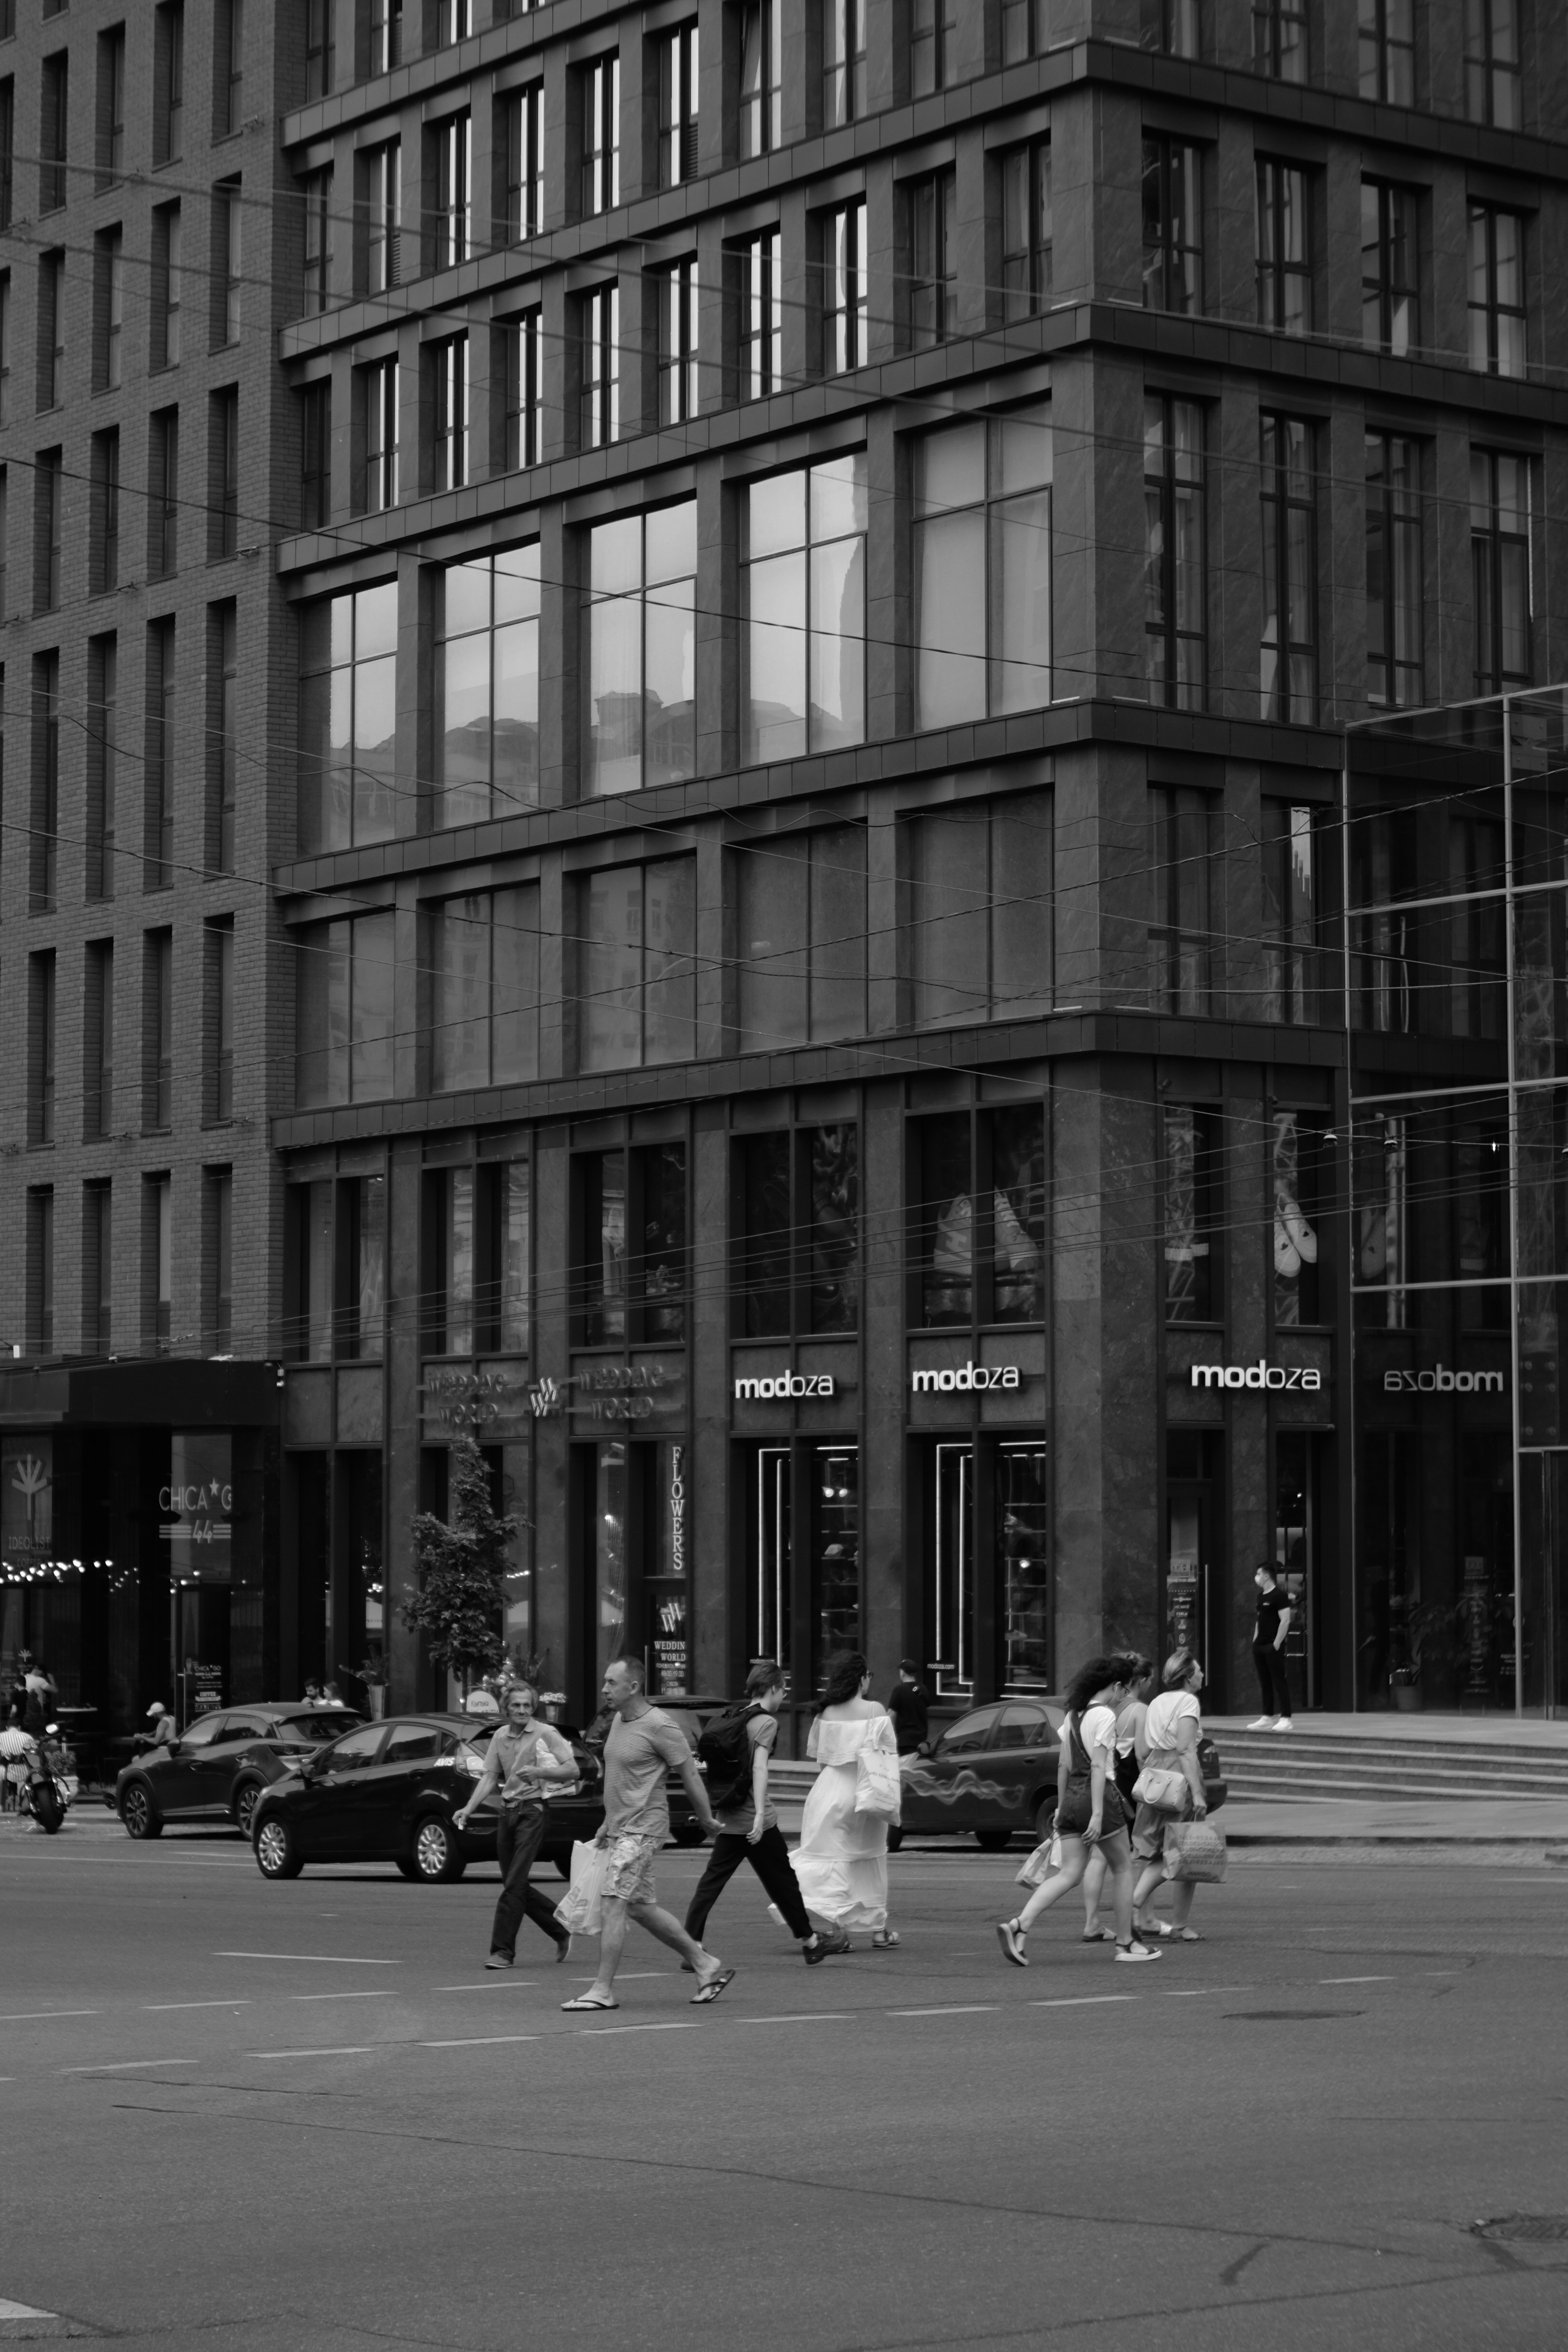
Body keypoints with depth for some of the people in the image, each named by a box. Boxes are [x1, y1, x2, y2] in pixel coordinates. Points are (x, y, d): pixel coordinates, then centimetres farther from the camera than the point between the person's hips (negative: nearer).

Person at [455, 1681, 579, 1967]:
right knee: (514, 1884, 10)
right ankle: (562, 1930, 27)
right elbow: (489, 1777, 10)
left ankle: (503, 1951, -11)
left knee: (515, 1884, -12)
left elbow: (572, 1770, -8)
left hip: (532, 1811, -7)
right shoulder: (501, 1736, 12)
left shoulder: (545, 1734, -4)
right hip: (507, 1811, 7)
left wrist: (539, 1772, -23)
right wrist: (468, 1809, -2)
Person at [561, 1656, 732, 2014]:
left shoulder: (659, 1726, -16)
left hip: (642, 1829, -9)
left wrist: (708, 1821, -3)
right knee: (641, 1907, 12)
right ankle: (706, 1965, 23)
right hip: (621, 1829, 9)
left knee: (615, 1904, -13)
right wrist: (608, 1824, 23)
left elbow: (690, 1775, -10)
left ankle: (603, 1990, -12)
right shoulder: (619, 1720, 11)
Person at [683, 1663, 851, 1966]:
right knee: (782, 1881, 7)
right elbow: (759, 1767, -21)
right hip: (754, 1821, -7)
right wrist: (760, 1814, -26)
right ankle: (809, 1943, 19)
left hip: (728, 1820, 7)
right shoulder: (767, 1722, -10)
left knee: (711, 1882, 2)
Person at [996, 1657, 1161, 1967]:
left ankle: (1019, 1925, -17)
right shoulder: (1105, 1716, -10)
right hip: (1098, 1794, -7)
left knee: (1069, 1874, 1)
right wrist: (1098, 1814, -20)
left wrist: (1061, 1806, 22)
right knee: (1122, 1867, 10)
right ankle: (1125, 1943, 16)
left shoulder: (1073, 1714, 14)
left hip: (1071, 1798, 7)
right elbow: (1098, 1766, -17)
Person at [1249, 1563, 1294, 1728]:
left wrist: (1276, 1644, -18)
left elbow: (1285, 1621, -16)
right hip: (1260, 1646, 9)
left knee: (1280, 1682, -7)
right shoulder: (1261, 1596, 16)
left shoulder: (1279, 1596, -11)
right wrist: (1255, 1641, 16)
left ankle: (1285, 1719, -7)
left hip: (1273, 1647, -9)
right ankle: (1267, 1718, 16)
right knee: (1265, 1683, 11)